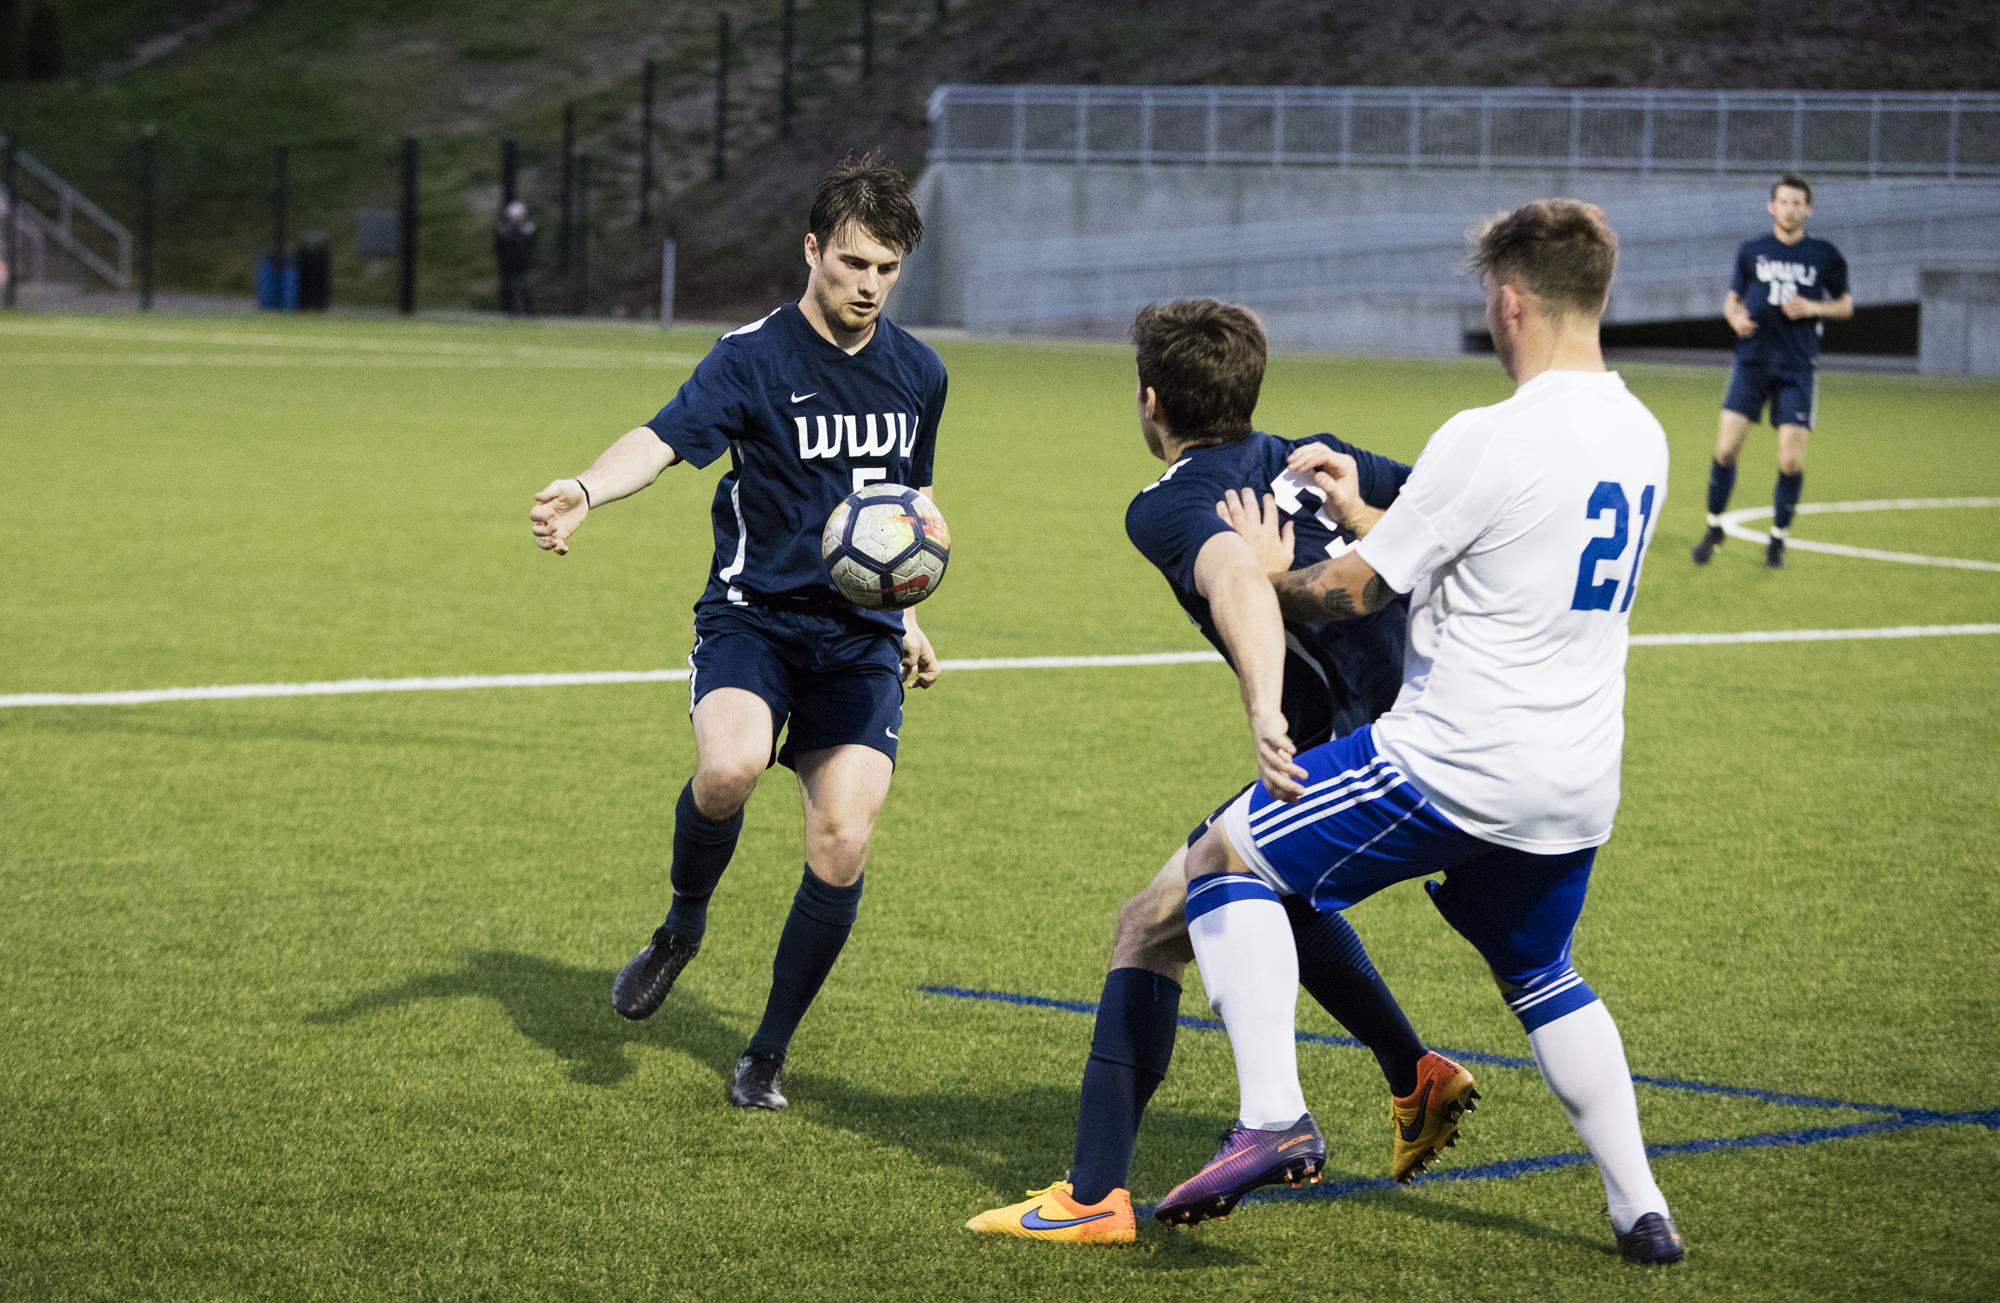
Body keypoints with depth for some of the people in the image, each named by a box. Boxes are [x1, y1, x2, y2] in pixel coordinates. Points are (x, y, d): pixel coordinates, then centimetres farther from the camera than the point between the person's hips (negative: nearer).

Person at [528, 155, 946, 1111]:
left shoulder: (918, 374, 8)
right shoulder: (752, 357, -9)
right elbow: (665, 438, -26)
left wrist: (903, 615, 25)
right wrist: (587, 488, -45)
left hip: (861, 639, 4)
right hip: (754, 613, -4)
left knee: (842, 844, -9)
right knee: (729, 766, -32)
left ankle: (768, 1054, 11)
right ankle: (683, 925, 2)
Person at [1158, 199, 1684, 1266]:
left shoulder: (1488, 442, -17)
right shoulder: (1641, 439, 7)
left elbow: (1356, 591, -10)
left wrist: (1271, 575, 11)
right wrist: (1361, 515, 25)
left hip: (1455, 765, -8)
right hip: (1577, 788, 8)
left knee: (1225, 861, 4)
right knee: (1541, 978, 29)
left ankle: (1271, 1116, -11)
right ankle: (1641, 1212, 27)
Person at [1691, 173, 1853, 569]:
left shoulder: (1825, 255, 3)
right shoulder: (1752, 251, 6)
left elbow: (1845, 305, 11)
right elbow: (1733, 298, 17)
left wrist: (1813, 308, -8)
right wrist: (1735, 316, -6)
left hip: (1797, 368, -1)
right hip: (1753, 360, 1)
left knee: (1791, 460, -6)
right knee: (1726, 449, -8)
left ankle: (1778, 539, 12)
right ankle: (1714, 529, 11)